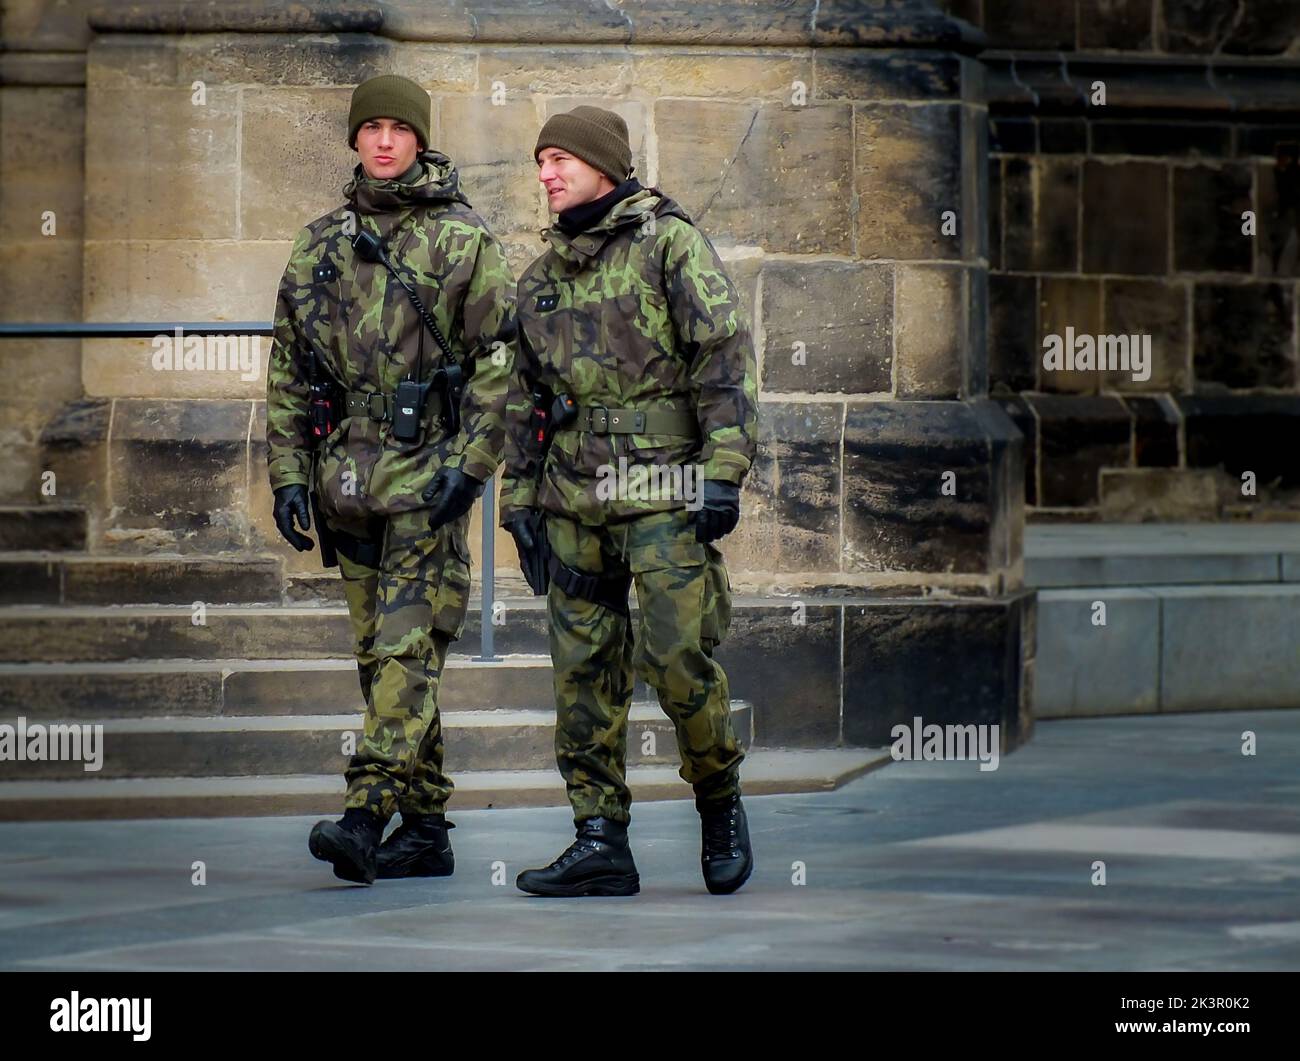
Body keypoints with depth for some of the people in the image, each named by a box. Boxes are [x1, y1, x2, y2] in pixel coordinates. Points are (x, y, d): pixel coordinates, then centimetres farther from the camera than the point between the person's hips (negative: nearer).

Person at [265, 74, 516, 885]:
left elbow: (501, 361, -6)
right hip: (349, 474, 6)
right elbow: (287, 370, 15)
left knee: (408, 646, -13)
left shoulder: (463, 240, -2)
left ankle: (367, 817, -21)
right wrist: (289, 474, 8)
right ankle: (426, 831, 14)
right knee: (380, 654, 8)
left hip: (428, 474, -6)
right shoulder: (319, 246, 12)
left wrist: (469, 463, -14)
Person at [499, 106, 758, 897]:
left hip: (662, 490, -6)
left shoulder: (670, 243, -3)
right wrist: (521, 503, 16)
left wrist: (724, 471, -16)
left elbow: (727, 356, -9)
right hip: (574, 499, 6)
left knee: (677, 655, -11)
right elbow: (527, 397, 22)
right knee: (585, 669, 2)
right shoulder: (543, 276, 16)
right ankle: (601, 842, 5)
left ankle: (721, 801, 12)